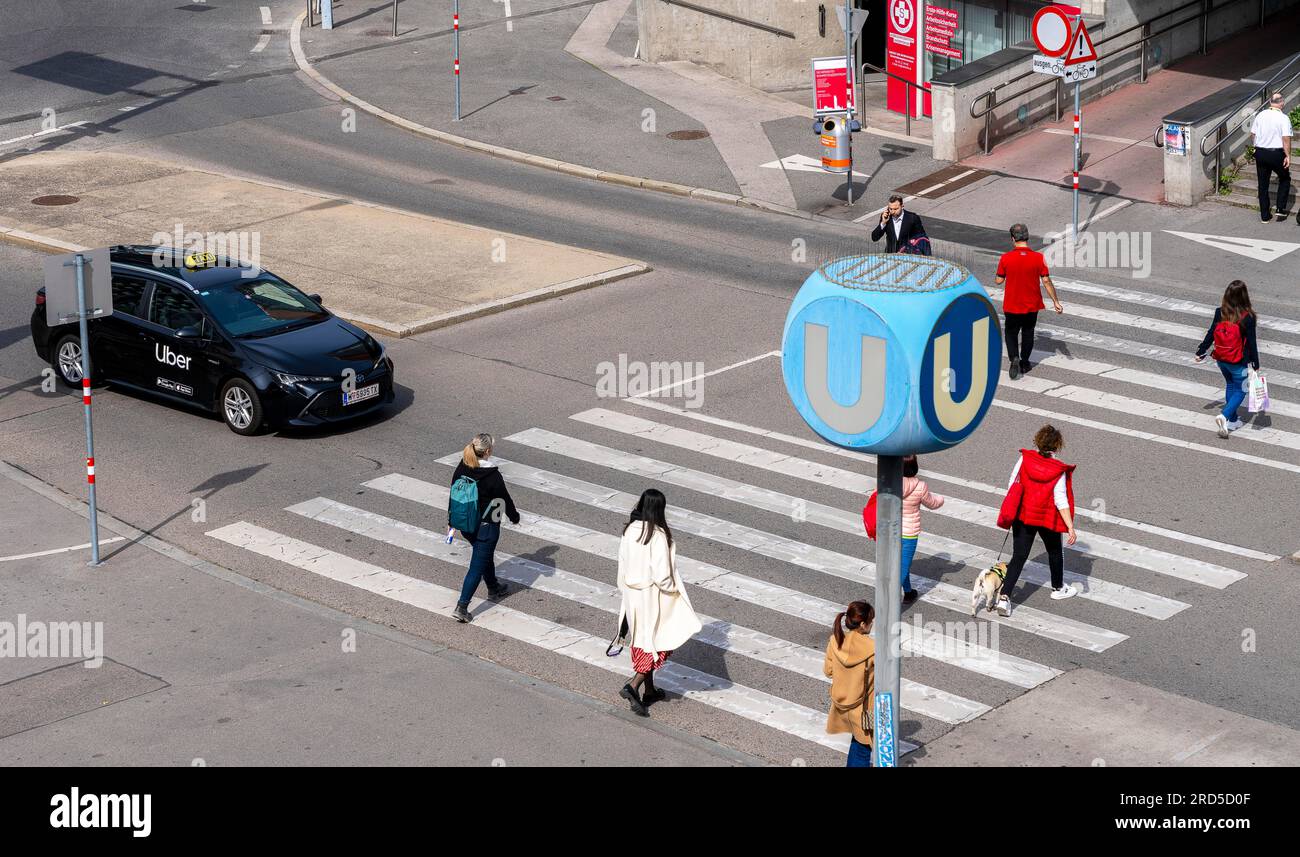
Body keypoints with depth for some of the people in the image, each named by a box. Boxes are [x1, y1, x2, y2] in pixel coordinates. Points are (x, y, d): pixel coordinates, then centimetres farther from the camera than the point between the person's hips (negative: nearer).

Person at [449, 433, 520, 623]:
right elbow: (505, 499, -11)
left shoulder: (461, 468, -7)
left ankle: (494, 588, 50)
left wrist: (451, 520, 16)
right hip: (486, 527, -7)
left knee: (486, 556, 29)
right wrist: (514, 517, 9)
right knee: (478, 566, 1)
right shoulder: (492, 475, -24)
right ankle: (461, 607, -3)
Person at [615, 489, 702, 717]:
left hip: (633, 594, 7)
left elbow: (623, 564, 5)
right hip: (653, 596, -7)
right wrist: (673, 588, -5)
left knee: (643, 641, 21)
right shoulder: (658, 536, -24)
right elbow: (661, 574, -25)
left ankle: (649, 691, 33)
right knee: (659, 644, 7)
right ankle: (633, 686, -7)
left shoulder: (629, 530, -4)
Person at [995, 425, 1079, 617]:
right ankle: (1058, 588, 43)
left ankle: (1004, 597, -8)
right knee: (1055, 551, 25)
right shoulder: (1058, 470, -17)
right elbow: (1061, 501, -18)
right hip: (1048, 519, -2)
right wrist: (1070, 528, -14)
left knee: (1018, 556, 5)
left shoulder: (1024, 459, -11)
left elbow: (1011, 486, -3)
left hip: (1022, 516, 2)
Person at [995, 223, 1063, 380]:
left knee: (1011, 333, 15)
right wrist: (1056, 302, 0)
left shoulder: (1005, 258, -14)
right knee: (1028, 333, 21)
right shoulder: (1038, 258, -13)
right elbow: (1046, 281, -9)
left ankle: (1014, 358, -9)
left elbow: (999, 280, -4)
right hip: (1032, 305, 1)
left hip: (1012, 305, -1)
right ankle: (1024, 363, 29)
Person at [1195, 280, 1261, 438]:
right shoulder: (1247, 317, -19)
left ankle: (1232, 420, 29)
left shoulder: (1220, 312, -8)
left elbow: (1211, 334, 0)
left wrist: (1200, 352, 14)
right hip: (1238, 363, -4)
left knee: (1230, 386, 24)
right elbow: (1251, 342, -12)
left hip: (1221, 359, 4)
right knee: (1240, 391, 10)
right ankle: (1224, 415, -12)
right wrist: (1256, 364, -1)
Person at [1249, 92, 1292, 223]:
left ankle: (1265, 215, 13)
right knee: (1285, 179, 20)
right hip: (1277, 153, -4)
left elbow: (1252, 134, 8)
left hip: (1260, 153, 4)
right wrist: (1288, 156, -11)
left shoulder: (1260, 115, 1)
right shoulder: (1283, 118, -13)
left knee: (1263, 184, 10)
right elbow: (1286, 139, -17)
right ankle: (1281, 208, 11)